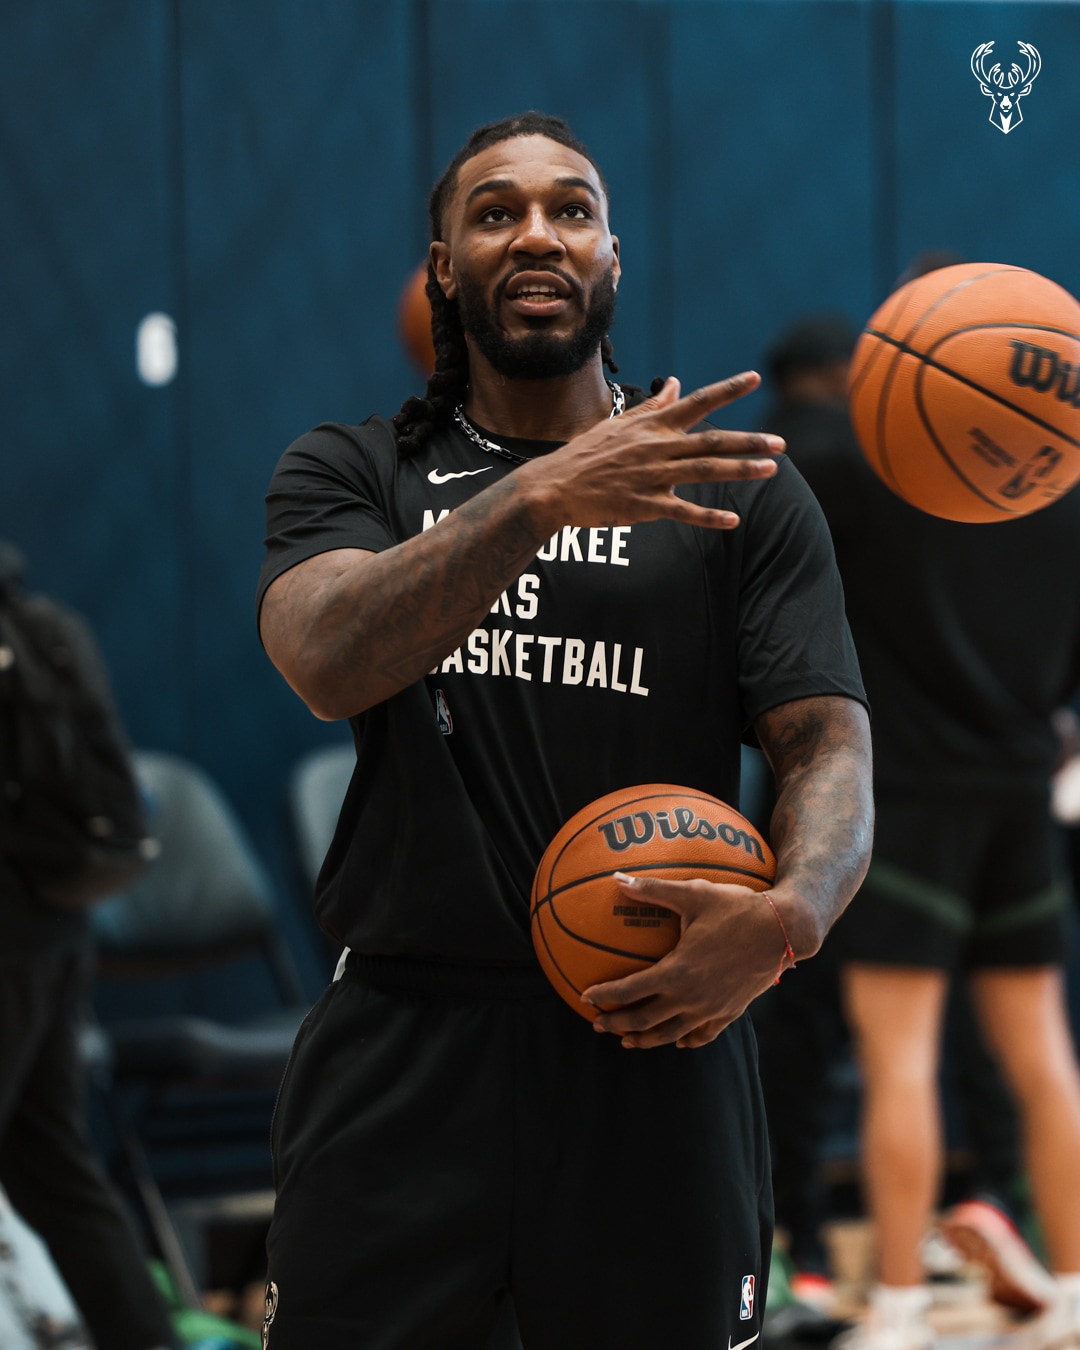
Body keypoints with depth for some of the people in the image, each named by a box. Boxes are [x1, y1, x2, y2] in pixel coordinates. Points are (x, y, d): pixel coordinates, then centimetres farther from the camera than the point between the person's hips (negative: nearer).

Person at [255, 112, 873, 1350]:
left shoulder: (736, 490, 10)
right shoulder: (349, 472, 8)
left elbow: (828, 749, 2)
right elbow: (328, 663, -12)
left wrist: (789, 914, -21)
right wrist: (544, 496, -25)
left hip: (655, 1038, 1)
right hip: (404, 1048, 0)